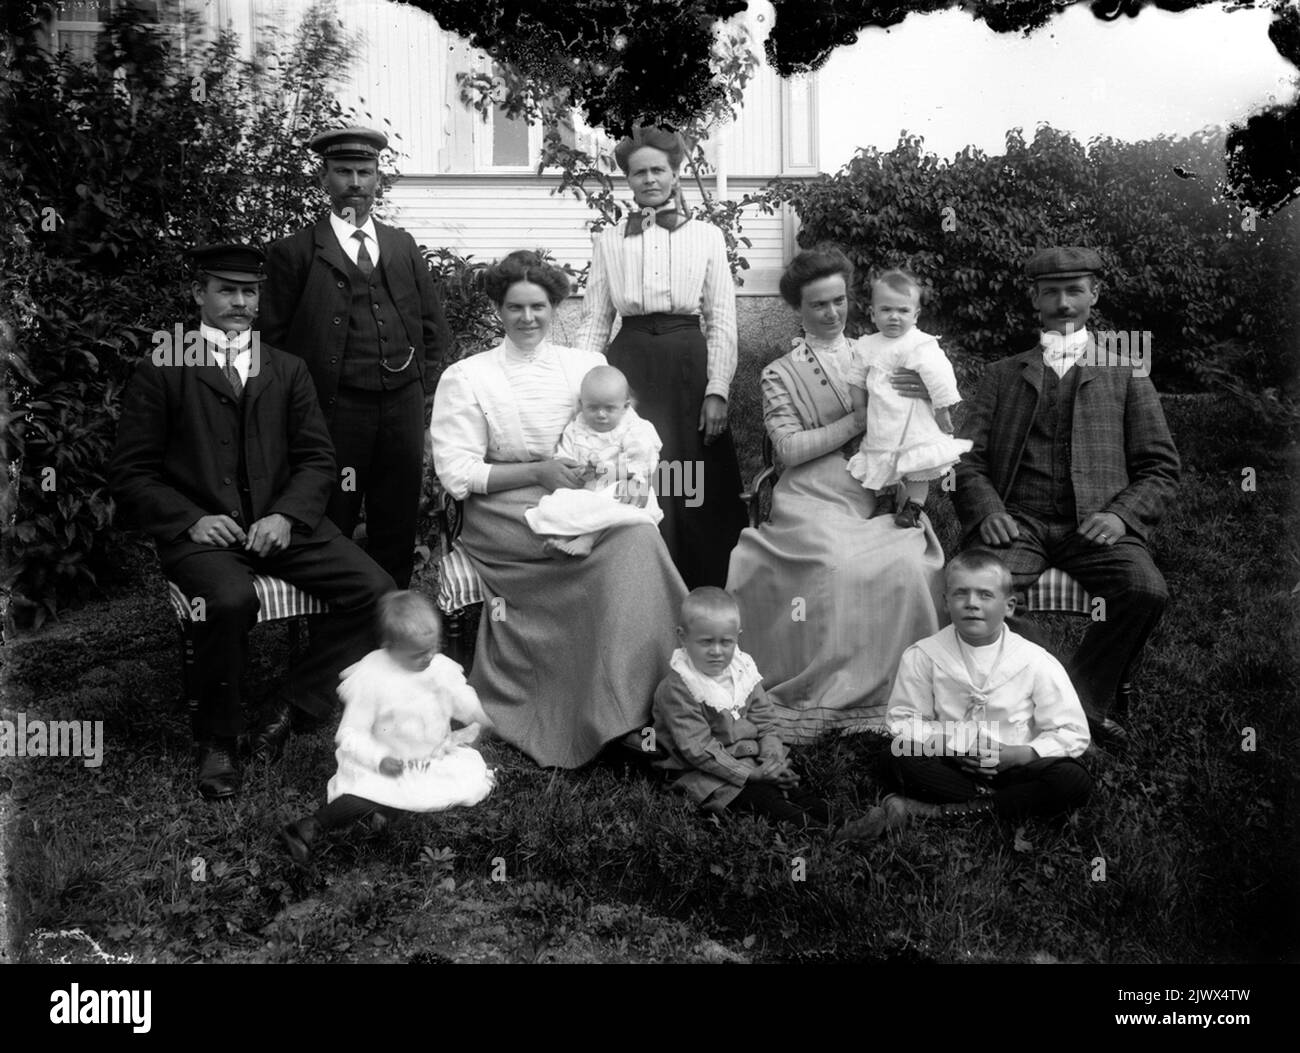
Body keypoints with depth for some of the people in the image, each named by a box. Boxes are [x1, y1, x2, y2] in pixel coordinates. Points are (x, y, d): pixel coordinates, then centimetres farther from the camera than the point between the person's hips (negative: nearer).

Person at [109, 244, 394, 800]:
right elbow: (131, 472, 3)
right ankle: (217, 741, -12)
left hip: (281, 522, 4)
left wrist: (287, 515, -8)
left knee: (374, 589, -18)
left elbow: (317, 458, 11)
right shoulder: (161, 372, 7)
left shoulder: (287, 370, 17)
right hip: (200, 528, -3)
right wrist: (191, 520, -13)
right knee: (232, 599, -36)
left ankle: (293, 706, -3)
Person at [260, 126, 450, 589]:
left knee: (398, 528, 10)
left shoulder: (403, 246, 15)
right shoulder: (293, 252, 1)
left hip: (404, 406, 4)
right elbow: (275, 339, 0)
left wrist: (421, 379, 8)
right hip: (336, 408, -4)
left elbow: (433, 325, 19)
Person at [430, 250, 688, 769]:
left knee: (638, 534, -31)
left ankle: (631, 702, -26)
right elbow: (457, 474, -3)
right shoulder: (466, 377, 5)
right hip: (504, 515, -4)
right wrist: (538, 472, -13)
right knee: (629, 541, -30)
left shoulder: (588, 365, 15)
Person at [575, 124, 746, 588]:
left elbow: (722, 321, 3)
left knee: (697, 494, 1)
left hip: (689, 366, -1)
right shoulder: (610, 241, 10)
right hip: (629, 365, 1)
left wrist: (717, 391, -7)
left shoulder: (707, 236, 7)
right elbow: (594, 321, 8)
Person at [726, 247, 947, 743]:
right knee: (836, 563, -32)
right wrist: (857, 420, -8)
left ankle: (893, 693, -12)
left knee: (908, 563, -27)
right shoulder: (780, 374, 11)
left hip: (880, 496, 3)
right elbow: (789, 448, -3)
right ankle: (827, 695, -18)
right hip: (814, 501, -2)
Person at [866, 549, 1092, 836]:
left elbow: (1073, 734, -3)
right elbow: (904, 720, 0)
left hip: (1013, 766, 1)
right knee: (902, 757, -29)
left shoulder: (1037, 663, -5)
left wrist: (1021, 754, -18)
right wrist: (950, 744, -16)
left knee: (1075, 780, -29)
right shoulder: (922, 656, -4)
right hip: (949, 765, -1)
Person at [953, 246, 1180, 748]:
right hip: (1017, 519, 0)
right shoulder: (1002, 375, 22)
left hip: (1095, 523, 0)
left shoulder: (1126, 377, 19)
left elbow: (1161, 468, 13)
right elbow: (967, 458, 13)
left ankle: (1085, 698, -9)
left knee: (1146, 590, -30)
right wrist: (986, 509, -8)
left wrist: (1121, 515, -7)